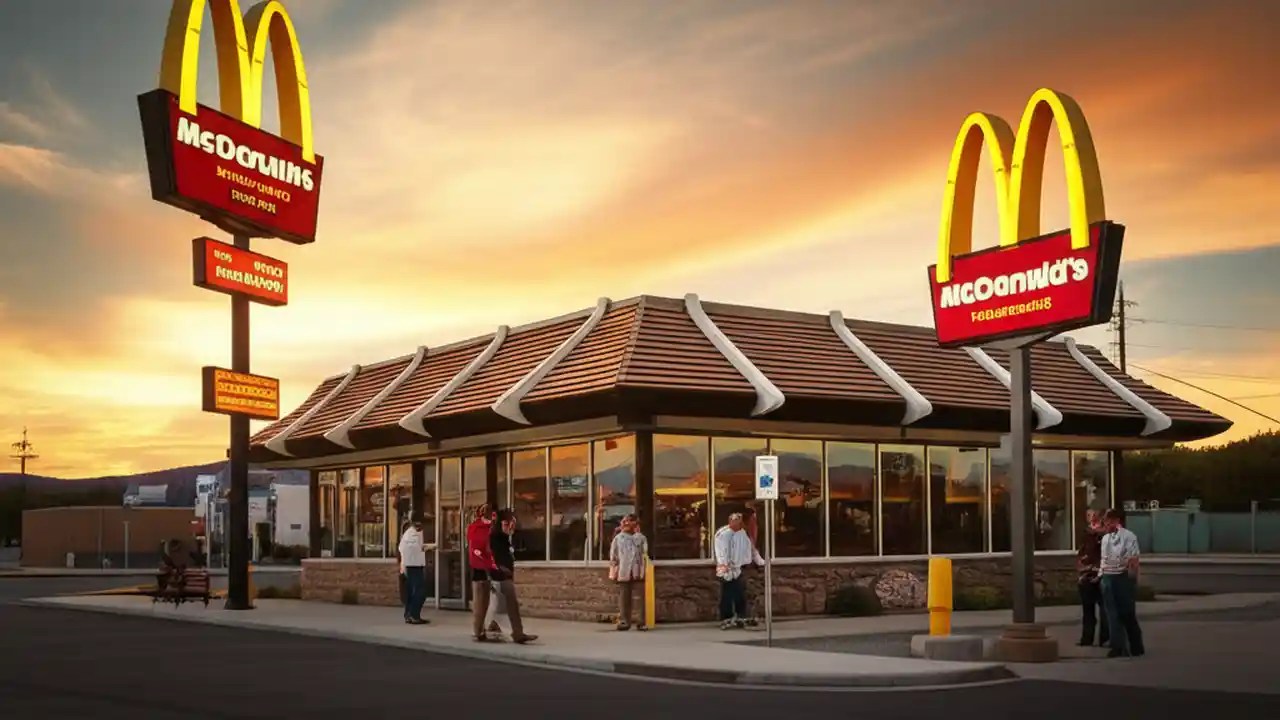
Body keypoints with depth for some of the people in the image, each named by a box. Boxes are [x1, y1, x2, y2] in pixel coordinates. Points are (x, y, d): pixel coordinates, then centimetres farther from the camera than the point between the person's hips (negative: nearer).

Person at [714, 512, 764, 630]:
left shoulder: (743, 533, 16)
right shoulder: (723, 534, -8)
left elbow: (751, 549, 21)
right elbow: (721, 551, -16)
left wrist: (761, 562, 18)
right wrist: (723, 565, -27)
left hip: (740, 569, 7)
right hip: (728, 571, -7)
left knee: (741, 596, 9)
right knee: (727, 596, -6)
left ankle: (741, 618, 17)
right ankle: (726, 620, -2)